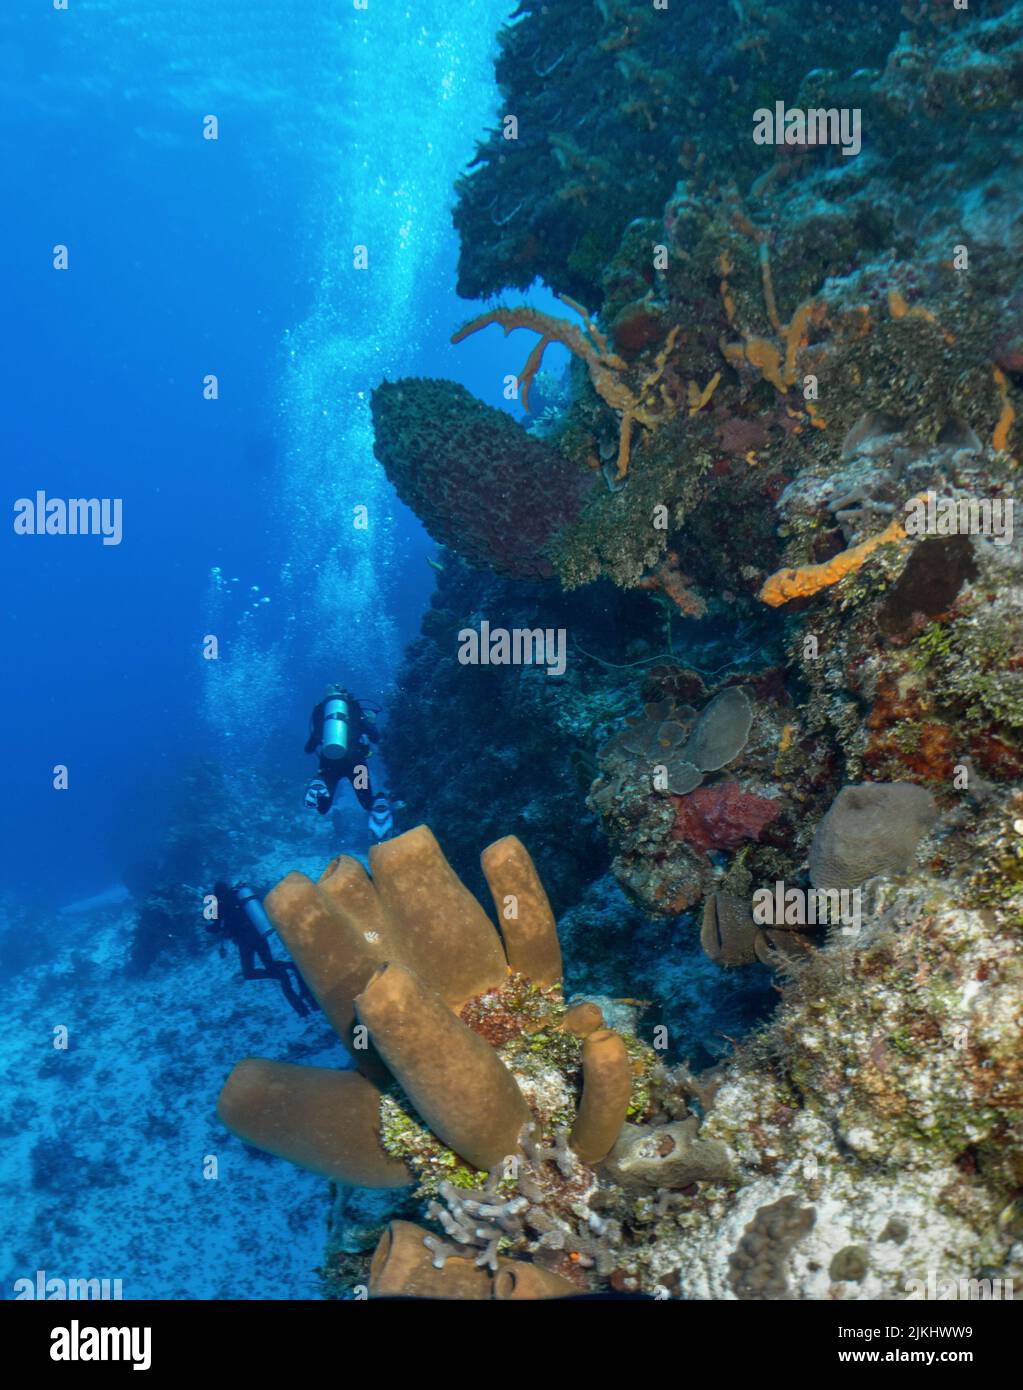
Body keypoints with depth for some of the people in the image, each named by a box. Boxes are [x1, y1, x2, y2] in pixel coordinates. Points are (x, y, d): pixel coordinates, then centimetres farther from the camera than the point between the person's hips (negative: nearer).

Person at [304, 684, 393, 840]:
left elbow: (308, 748, 17)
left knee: (322, 808, 14)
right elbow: (376, 738, 10)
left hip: (329, 762, 0)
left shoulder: (319, 711, 17)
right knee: (368, 804, 14)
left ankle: (318, 786, -21)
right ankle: (379, 803, -25)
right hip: (355, 761, 0)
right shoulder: (356, 709, 15)